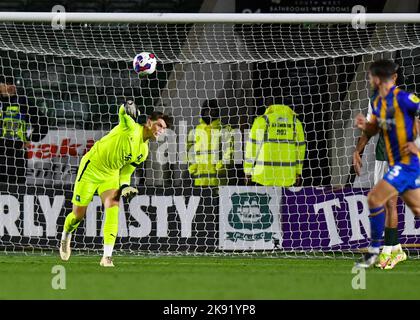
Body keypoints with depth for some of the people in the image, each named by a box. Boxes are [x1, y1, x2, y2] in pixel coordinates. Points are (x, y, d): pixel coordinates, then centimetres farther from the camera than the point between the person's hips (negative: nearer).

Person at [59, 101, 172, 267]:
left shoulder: (144, 151, 2)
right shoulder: (131, 129, -19)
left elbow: (125, 172, 9)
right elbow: (123, 112, -37)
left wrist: (124, 186, -6)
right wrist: (127, 108, -56)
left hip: (111, 175, 6)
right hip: (91, 168, -6)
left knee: (113, 209, -20)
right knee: (78, 215, 3)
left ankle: (107, 256, -23)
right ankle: (66, 235, 38)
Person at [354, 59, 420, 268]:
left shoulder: (403, 98, -17)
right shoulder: (378, 102, 9)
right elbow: (373, 130, 20)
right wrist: (365, 126, -3)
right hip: (397, 162, 9)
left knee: (375, 198, -15)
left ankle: (373, 251, -5)